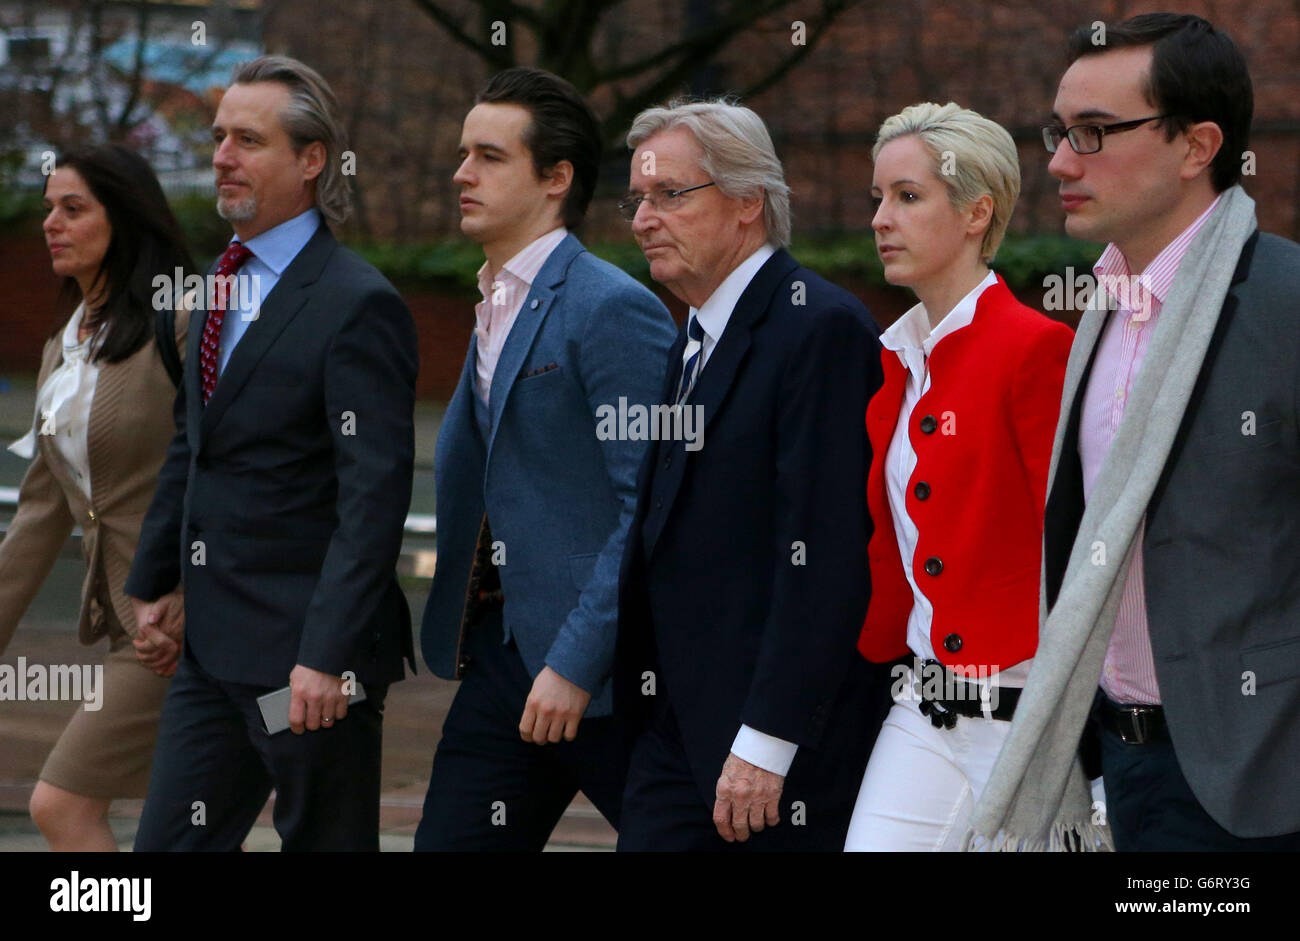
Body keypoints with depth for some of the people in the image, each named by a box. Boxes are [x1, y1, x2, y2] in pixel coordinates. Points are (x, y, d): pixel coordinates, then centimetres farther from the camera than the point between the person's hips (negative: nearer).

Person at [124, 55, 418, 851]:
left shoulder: (357, 306, -15)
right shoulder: (225, 285, 13)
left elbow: (373, 497, -19)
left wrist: (327, 654, -23)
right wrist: (154, 582, 22)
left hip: (306, 653, -8)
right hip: (214, 642, 8)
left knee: (326, 841, 2)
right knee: (170, 843, 6)